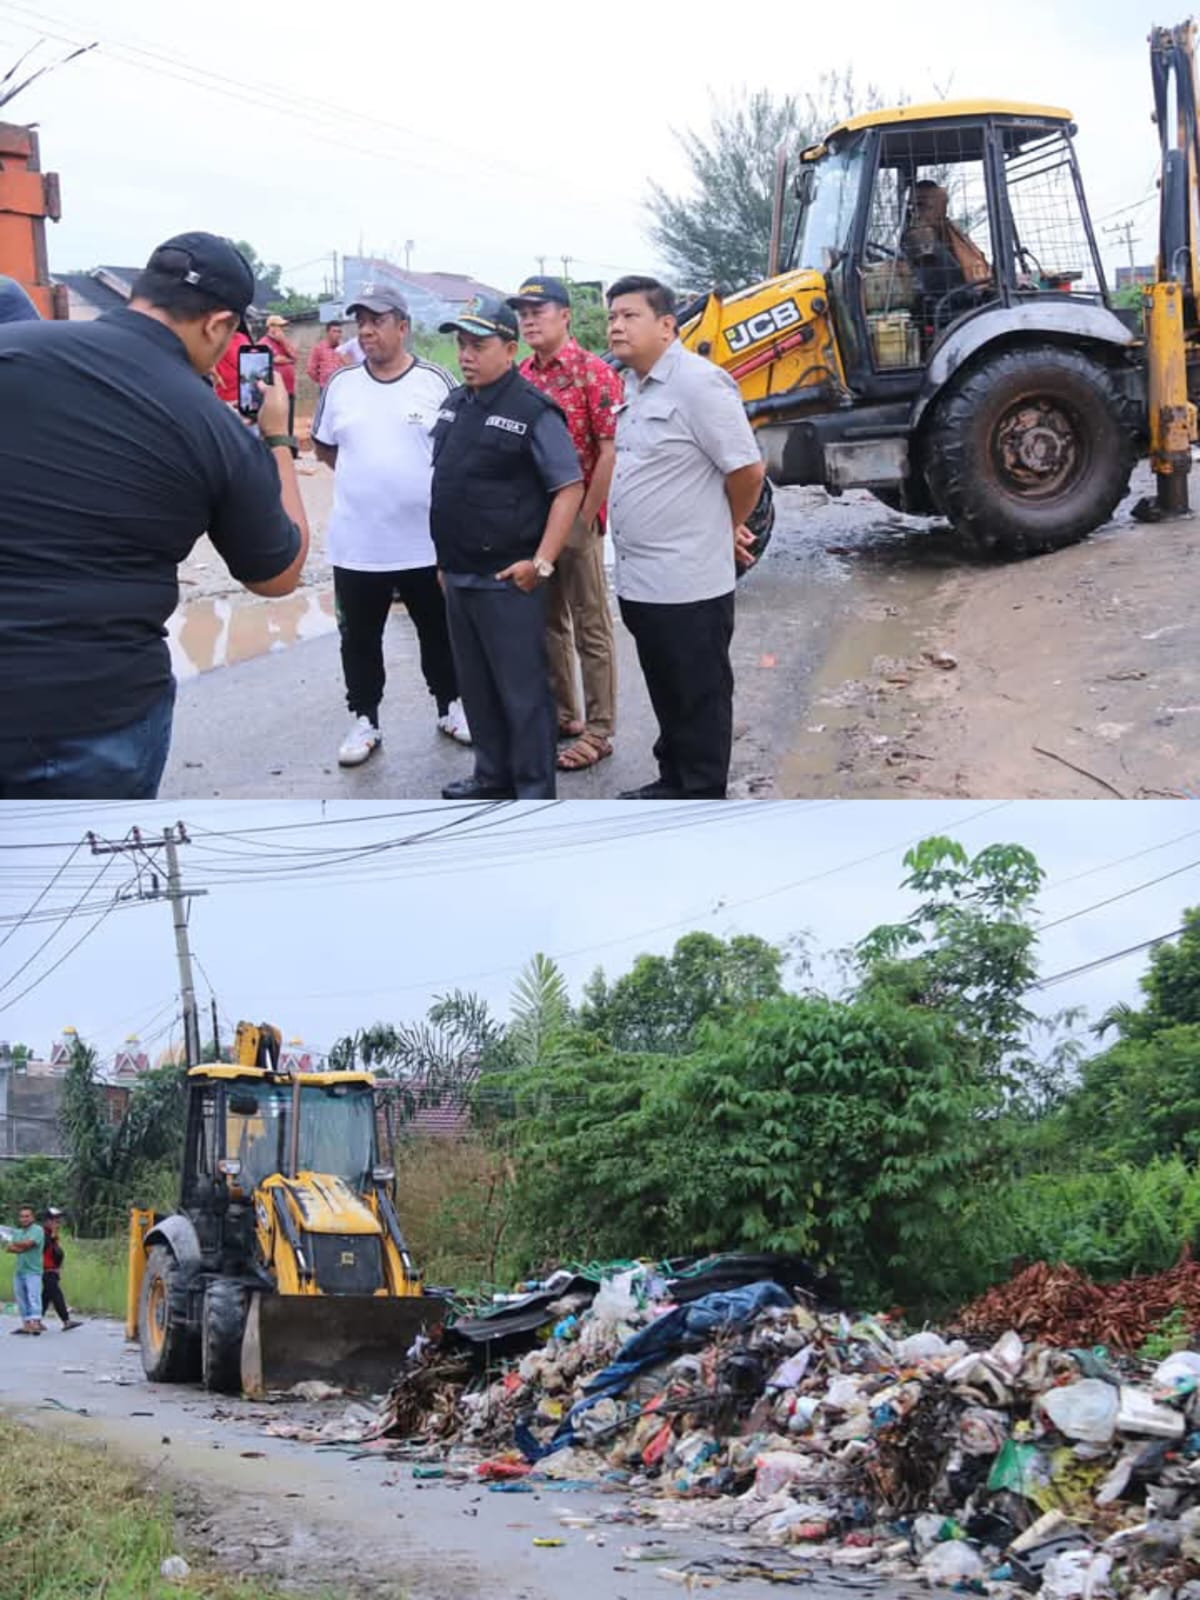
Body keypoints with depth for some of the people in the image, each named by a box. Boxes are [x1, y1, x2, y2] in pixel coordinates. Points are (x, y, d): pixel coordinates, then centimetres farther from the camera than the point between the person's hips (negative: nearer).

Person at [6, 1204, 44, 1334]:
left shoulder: (37, 1230, -4)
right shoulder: (18, 1232, 18)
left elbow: (27, 1243, -18)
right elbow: (9, 1248, 6)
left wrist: (14, 1244, 1)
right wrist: (21, 1248, -13)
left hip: (33, 1271, -7)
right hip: (18, 1270, 7)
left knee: (33, 1296, -15)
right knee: (21, 1299, 7)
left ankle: (36, 1323, -22)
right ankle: (27, 1324, 11)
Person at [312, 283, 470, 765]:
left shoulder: (436, 382, -5)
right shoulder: (340, 384, 2)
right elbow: (323, 446, 14)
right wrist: (366, 476, 8)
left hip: (428, 541, -1)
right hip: (356, 543, 2)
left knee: (439, 633, 14)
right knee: (359, 638, 11)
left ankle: (450, 706, 31)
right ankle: (364, 721, 23)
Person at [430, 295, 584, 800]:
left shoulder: (532, 411, -13)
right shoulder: (454, 405, 10)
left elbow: (569, 488, -15)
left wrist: (542, 562, -18)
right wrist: (445, 556, 17)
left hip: (506, 579, -8)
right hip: (458, 574, 8)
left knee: (522, 689, -1)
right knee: (476, 685, 17)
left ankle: (535, 794, 7)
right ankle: (493, 776, 30)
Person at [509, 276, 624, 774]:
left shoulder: (593, 372, -12)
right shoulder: (520, 376, 8)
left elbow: (611, 451, -15)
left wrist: (584, 518, -16)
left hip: (577, 519, -7)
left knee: (590, 628, 1)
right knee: (546, 622, 15)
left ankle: (598, 731, 8)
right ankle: (561, 713, 28)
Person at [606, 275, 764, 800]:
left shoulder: (697, 383, -17)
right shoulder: (635, 384, 11)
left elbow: (747, 469, -17)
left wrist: (729, 529, -2)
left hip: (687, 582, -9)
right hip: (640, 580, 9)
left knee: (699, 699, 2)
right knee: (667, 694, 20)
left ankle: (704, 802, 10)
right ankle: (674, 784, 32)